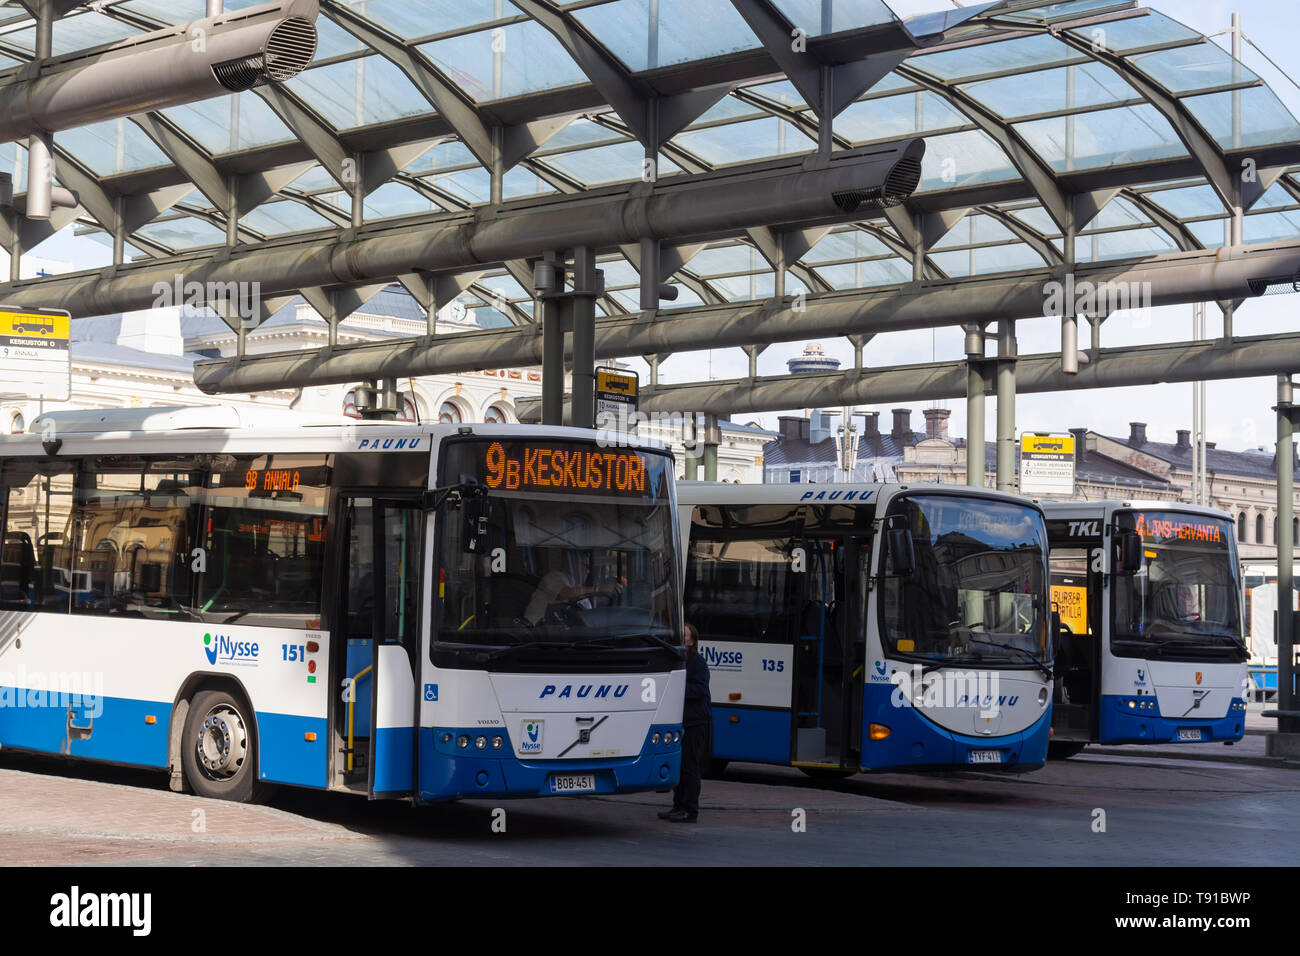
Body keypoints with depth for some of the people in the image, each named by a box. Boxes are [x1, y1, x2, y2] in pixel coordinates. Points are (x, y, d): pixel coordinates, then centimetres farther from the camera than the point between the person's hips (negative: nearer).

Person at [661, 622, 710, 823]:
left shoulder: (697, 661, -8)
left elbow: (700, 689, -15)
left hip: (694, 721, -8)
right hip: (677, 719, 8)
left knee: (689, 766, -6)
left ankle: (690, 810, -3)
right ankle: (679, 806, 18)